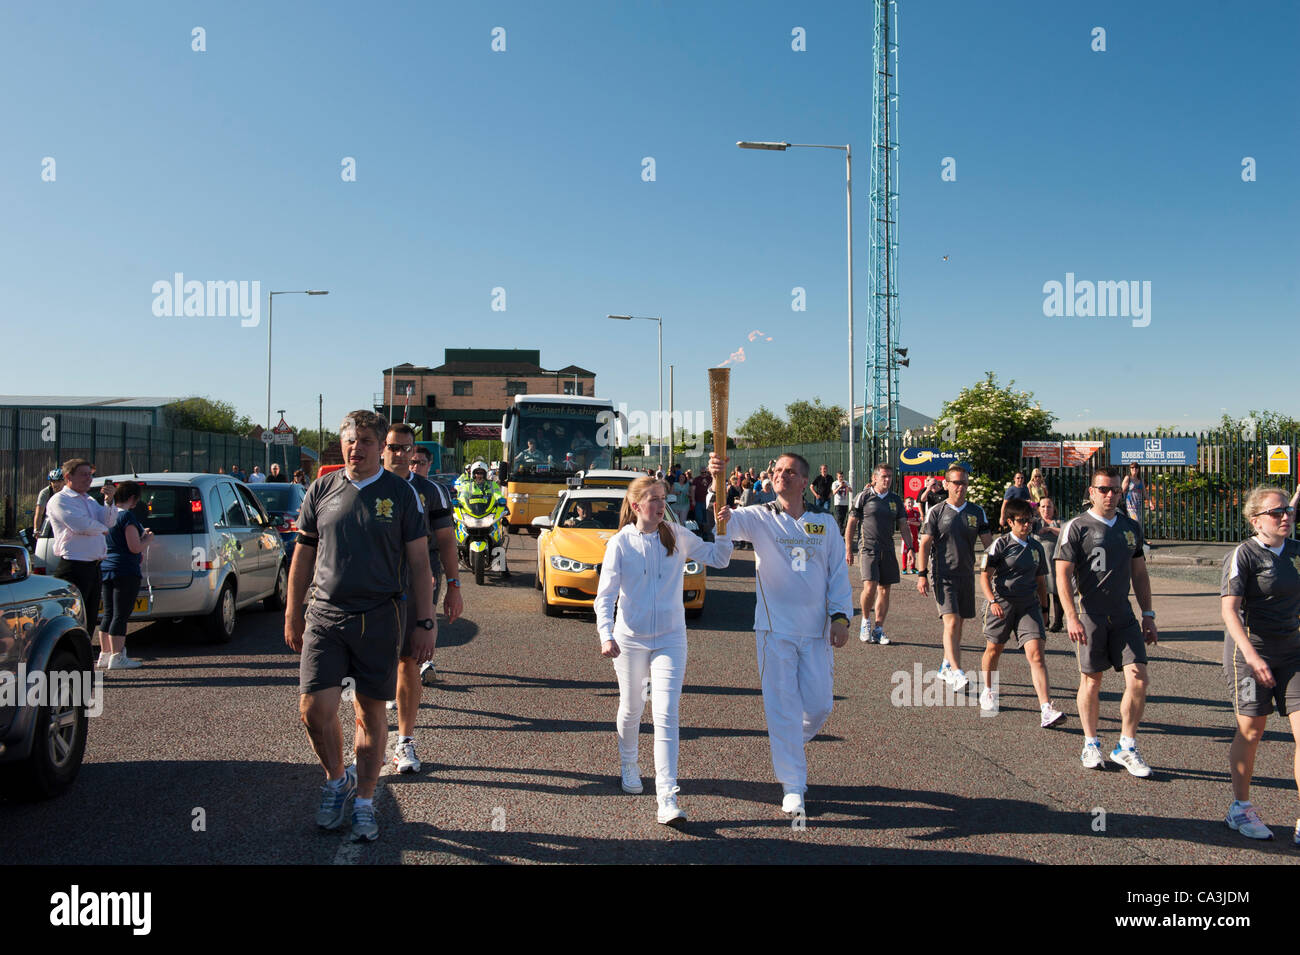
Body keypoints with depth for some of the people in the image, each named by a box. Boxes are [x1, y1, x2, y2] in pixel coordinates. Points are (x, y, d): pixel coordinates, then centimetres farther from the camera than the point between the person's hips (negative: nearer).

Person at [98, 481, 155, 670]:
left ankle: (104, 655, 20)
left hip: (106, 569, 9)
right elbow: (135, 547, -17)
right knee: (120, 615, -4)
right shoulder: (127, 516, -13)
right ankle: (117, 657, -2)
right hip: (126, 571, -8)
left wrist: (140, 536, 25)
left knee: (109, 614, 14)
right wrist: (147, 539, 2)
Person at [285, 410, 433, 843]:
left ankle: (364, 802, 21)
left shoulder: (401, 493, 0)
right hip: (325, 616, 2)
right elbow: (303, 556, 13)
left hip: (379, 619, -1)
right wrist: (293, 616, 12)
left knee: (371, 712, 6)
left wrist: (425, 623, -3)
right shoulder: (321, 491, 6)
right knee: (314, 708, -4)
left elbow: (419, 562, 1)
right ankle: (337, 779, 23)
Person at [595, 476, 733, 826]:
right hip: (630, 639, 0)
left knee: (666, 716, -9)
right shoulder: (620, 543, -6)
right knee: (631, 709, 17)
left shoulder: (677, 537, -1)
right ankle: (629, 765, 46)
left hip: (670, 639, 0)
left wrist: (723, 530, -16)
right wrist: (606, 635, -21)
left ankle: (667, 798, -9)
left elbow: (718, 559, 2)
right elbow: (605, 596, -8)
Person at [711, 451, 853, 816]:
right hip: (774, 628, -2)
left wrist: (840, 616, -2)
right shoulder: (760, 518, -2)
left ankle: (789, 748, 39)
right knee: (782, 707, 1)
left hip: (815, 629, 2)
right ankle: (793, 787, 13)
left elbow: (838, 572, 8)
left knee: (819, 704, 7)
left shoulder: (825, 523, 6)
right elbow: (727, 522, -21)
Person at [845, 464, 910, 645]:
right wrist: (848, 550, -2)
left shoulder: (896, 500, 11)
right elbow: (851, 524, 2)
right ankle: (866, 622, 9)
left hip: (888, 551, 4)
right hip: (868, 548, -4)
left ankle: (878, 630, 14)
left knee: (884, 591, 5)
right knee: (870, 587, -15)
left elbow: (903, 527, 13)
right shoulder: (864, 497, 0)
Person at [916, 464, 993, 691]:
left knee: (958, 623, 11)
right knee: (951, 621, -15)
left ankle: (946, 666, 28)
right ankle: (956, 672, -20)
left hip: (966, 574, 4)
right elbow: (925, 544, -2)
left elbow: (988, 543, 10)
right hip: (943, 574, -4)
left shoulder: (977, 512, 8)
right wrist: (922, 573, -10)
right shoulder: (936, 512, -2)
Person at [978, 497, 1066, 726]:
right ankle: (988, 692, 39)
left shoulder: (1036, 547, 10)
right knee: (994, 650, 13)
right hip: (1002, 604, -2)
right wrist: (992, 600, -22)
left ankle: (1046, 709, -18)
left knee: (1036, 653, -12)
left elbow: (1041, 581, 20)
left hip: (1029, 604, 3)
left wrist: (1042, 609, 20)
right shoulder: (1000, 544, -5)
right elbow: (985, 576, -8)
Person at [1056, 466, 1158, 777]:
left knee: (1139, 680, -3)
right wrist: (1071, 616, -17)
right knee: (1091, 681, 5)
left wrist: (1148, 615, 14)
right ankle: (1091, 745, 22)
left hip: (1124, 617, 4)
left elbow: (1139, 574, 18)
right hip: (1089, 617, -4)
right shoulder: (1077, 527, -5)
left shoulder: (1131, 527, 12)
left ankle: (1126, 747, 11)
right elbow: (1062, 574, -9)